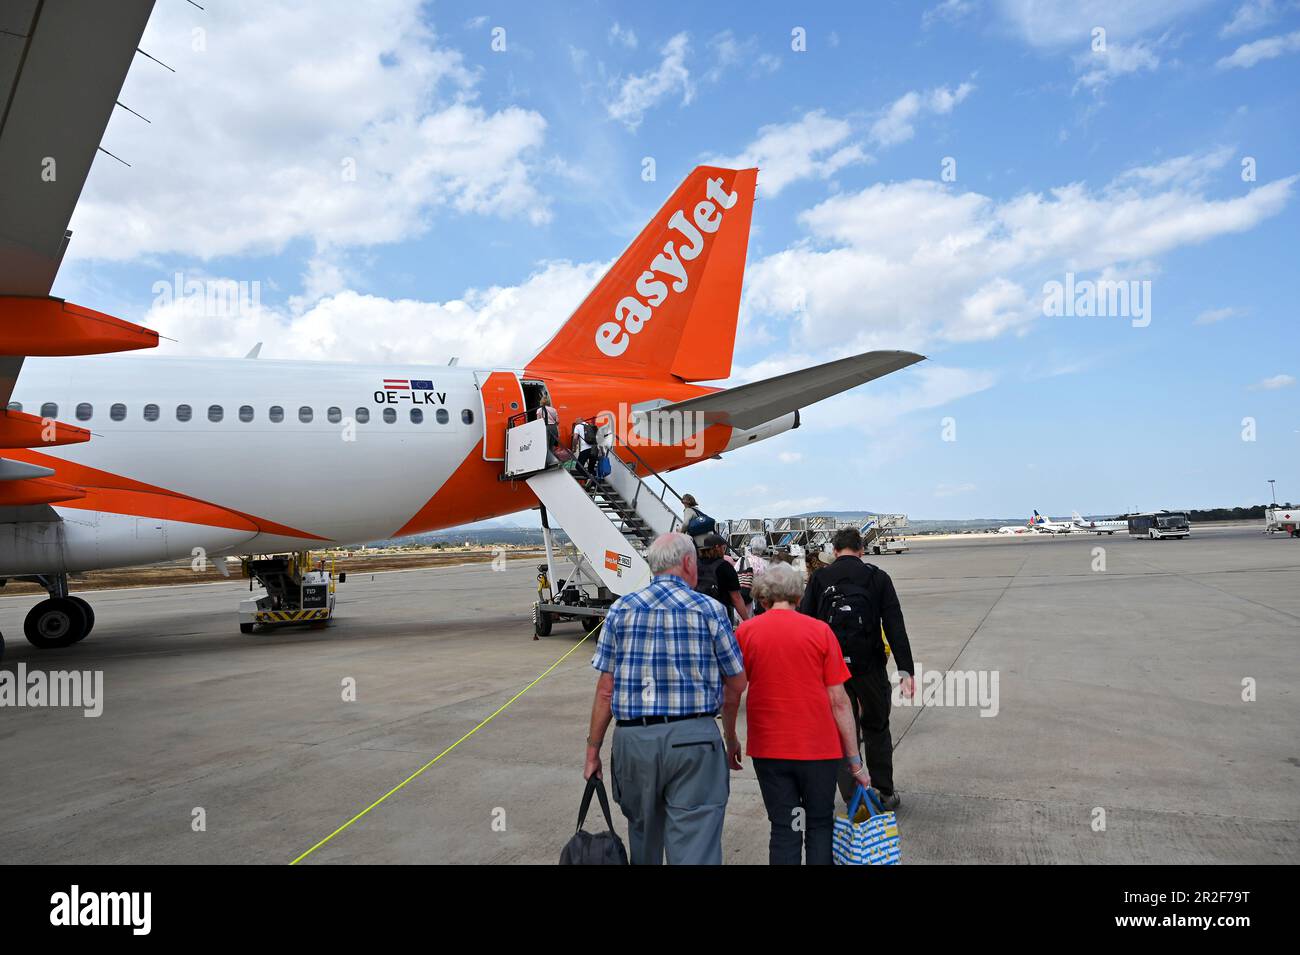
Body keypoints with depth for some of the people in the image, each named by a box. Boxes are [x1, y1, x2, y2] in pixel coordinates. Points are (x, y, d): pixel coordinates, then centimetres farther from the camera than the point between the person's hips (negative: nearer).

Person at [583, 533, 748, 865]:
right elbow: (735, 684, 5)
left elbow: (606, 688, 1)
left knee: (643, 837, 22)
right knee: (695, 846, 0)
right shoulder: (708, 610, 0)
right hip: (693, 737, -2)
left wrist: (593, 750, 8)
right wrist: (731, 736, 20)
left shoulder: (621, 609, 3)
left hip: (633, 737, 3)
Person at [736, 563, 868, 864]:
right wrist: (855, 761, 0)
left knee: (784, 830, 11)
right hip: (818, 746, 0)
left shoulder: (744, 633, -4)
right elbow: (839, 701, -6)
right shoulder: (820, 631, -6)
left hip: (768, 748, 1)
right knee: (820, 825, 17)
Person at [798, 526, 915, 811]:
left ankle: (850, 798, 14)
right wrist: (906, 670, -9)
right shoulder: (877, 577, 0)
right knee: (876, 728, 17)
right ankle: (885, 793, 23)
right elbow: (895, 626, -7)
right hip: (869, 665, 0)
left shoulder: (819, 578, 1)